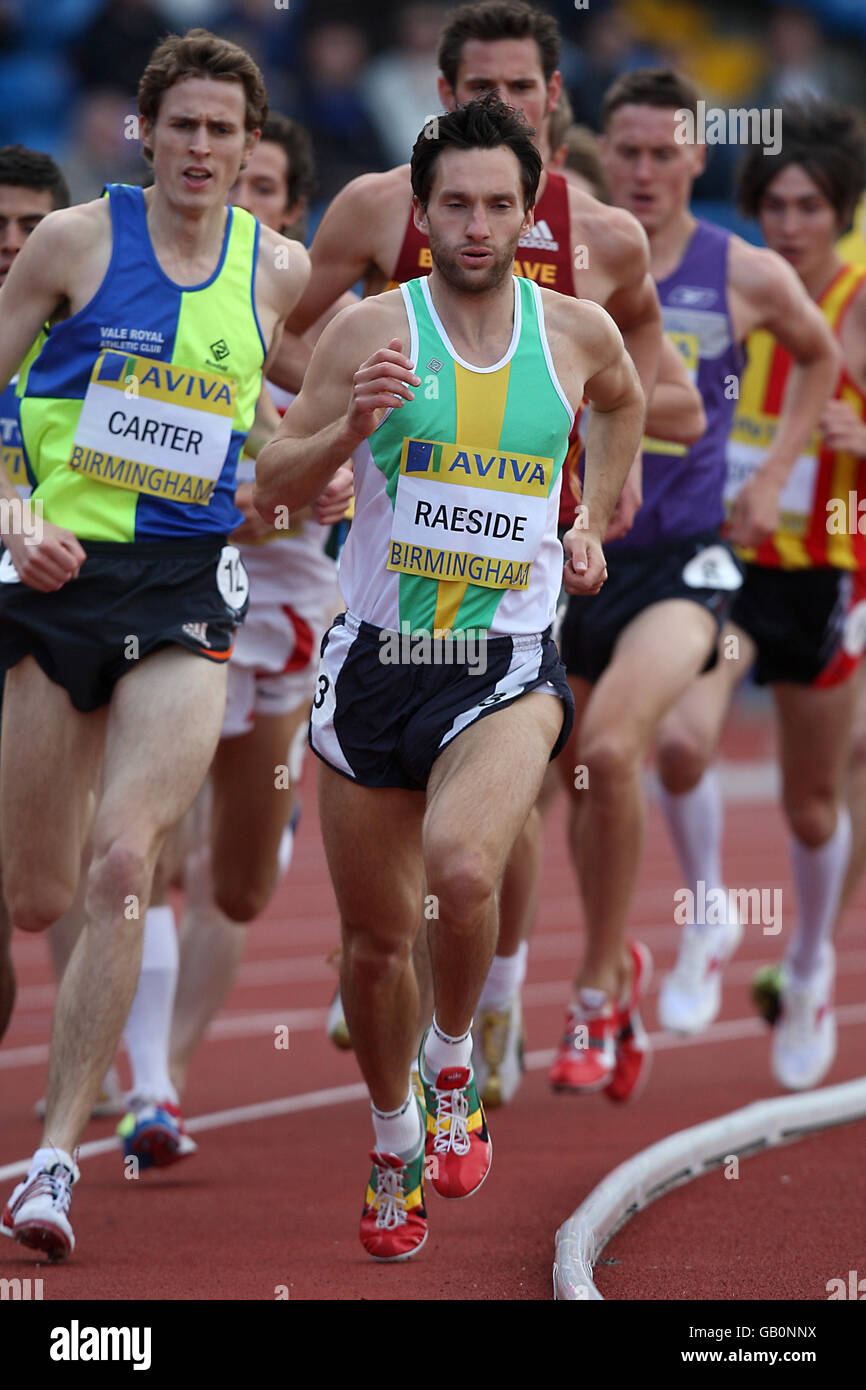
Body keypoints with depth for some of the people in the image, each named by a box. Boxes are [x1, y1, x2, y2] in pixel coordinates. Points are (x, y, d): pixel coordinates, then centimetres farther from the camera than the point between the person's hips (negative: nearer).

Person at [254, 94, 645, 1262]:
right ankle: (396, 1147, 33)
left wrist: (592, 526, 21)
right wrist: (350, 426, -21)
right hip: (377, 659, 1)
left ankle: (453, 1068, -1)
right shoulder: (373, 330, -5)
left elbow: (624, 403, 27)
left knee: (463, 873, -28)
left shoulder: (578, 331, 2)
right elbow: (273, 488, -4)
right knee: (374, 935, 9)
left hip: (508, 667, -1)